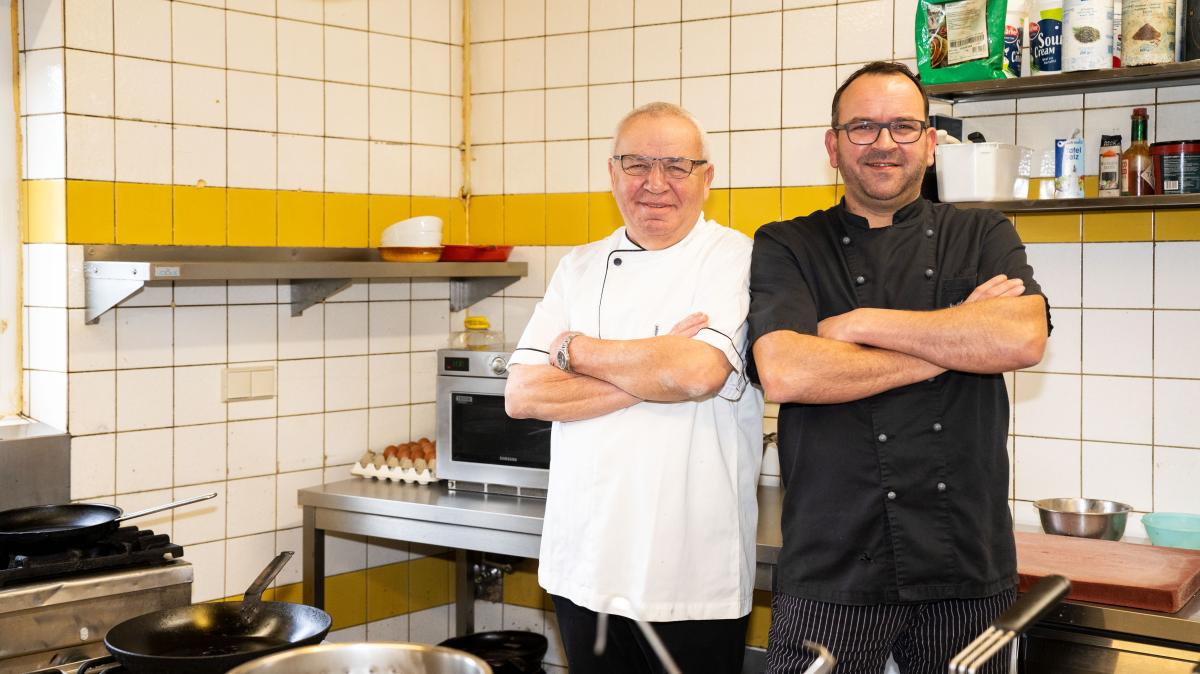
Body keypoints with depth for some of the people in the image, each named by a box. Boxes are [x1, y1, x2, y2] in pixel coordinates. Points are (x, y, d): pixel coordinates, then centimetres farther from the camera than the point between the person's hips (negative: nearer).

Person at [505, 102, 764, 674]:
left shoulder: (735, 259, -6)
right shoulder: (581, 268, 8)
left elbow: (699, 373, -23)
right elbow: (521, 396, -2)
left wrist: (575, 349, -9)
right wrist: (652, 374, -13)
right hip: (583, 563, 4)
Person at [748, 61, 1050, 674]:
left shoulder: (984, 238, 8)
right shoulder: (785, 249, 2)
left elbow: (1023, 339, -13)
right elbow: (784, 372, -17)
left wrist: (860, 323, -12)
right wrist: (956, 342, -10)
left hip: (968, 568, 2)